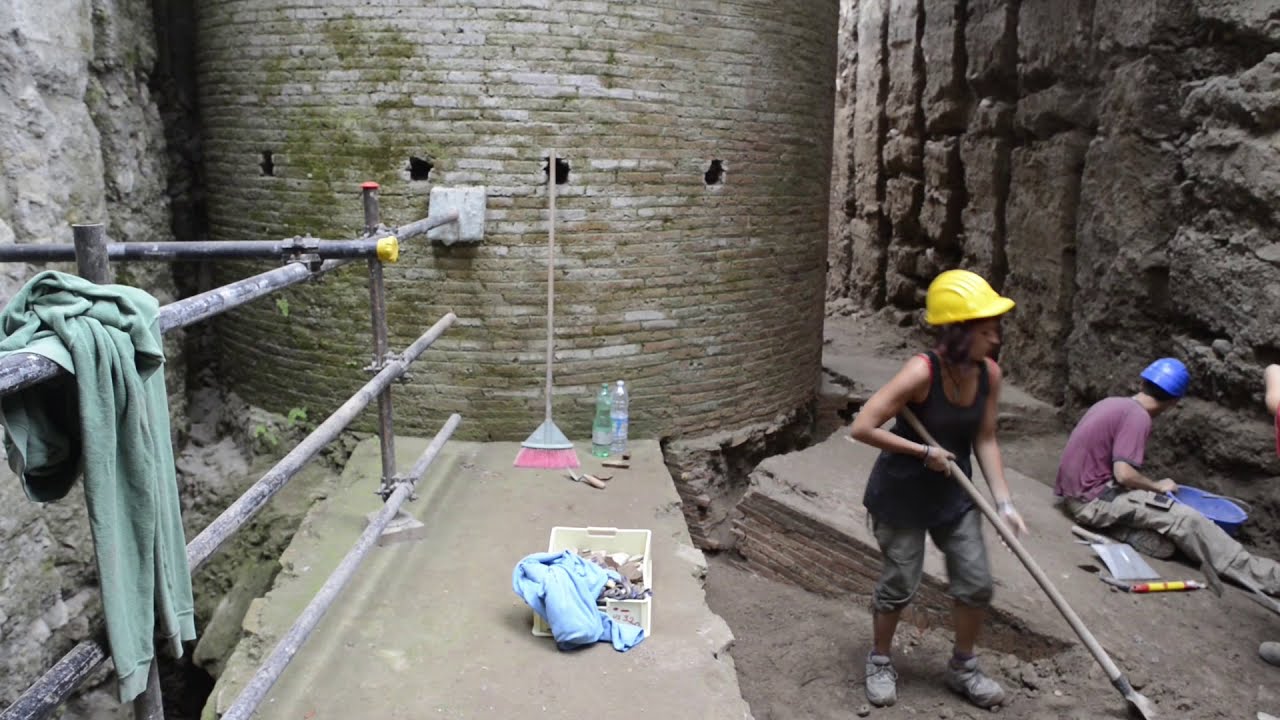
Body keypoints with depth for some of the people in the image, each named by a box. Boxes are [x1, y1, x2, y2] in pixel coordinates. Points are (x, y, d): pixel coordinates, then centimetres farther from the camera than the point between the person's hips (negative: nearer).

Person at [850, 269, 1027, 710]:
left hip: (954, 493, 6)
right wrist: (925, 451, -23)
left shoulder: (990, 374, -9)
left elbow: (985, 440, 0)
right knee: (900, 584, 7)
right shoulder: (922, 372, -28)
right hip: (902, 494, -6)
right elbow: (862, 428, -30)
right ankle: (880, 662, 33)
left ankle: (962, 668, 33)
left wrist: (1003, 502, -7)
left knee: (976, 584, 9)